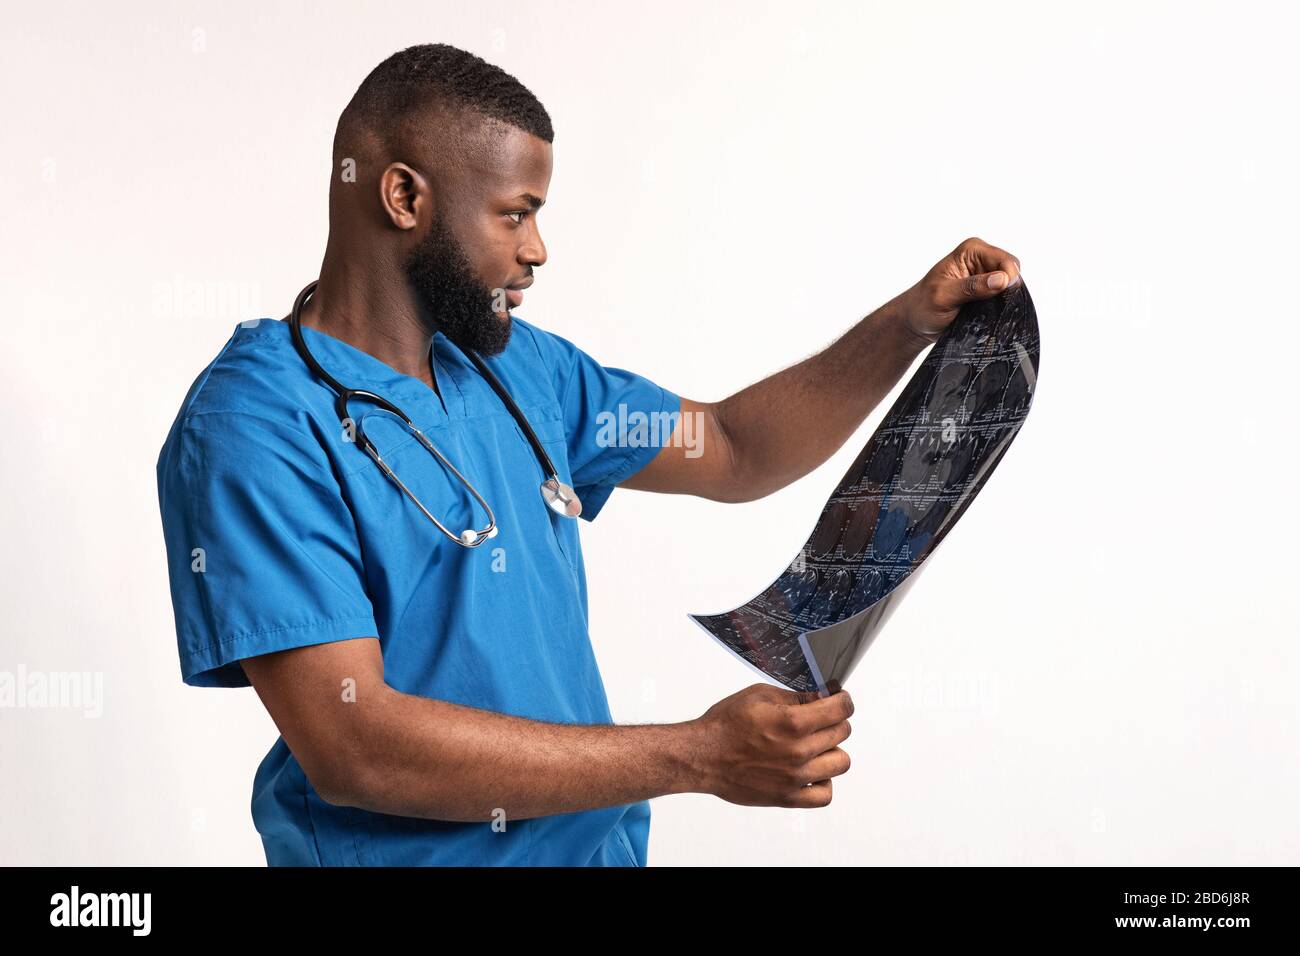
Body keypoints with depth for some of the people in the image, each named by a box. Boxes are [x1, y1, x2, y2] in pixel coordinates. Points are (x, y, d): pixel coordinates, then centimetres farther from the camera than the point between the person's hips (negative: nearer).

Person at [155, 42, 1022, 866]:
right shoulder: (252, 427, -20)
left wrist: (911, 325, 0)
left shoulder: (519, 365, 2)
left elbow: (733, 452, 13)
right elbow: (351, 747, -27)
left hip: (601, 842, 7)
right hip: (404, 850, -7)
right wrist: (697, 757, -26)